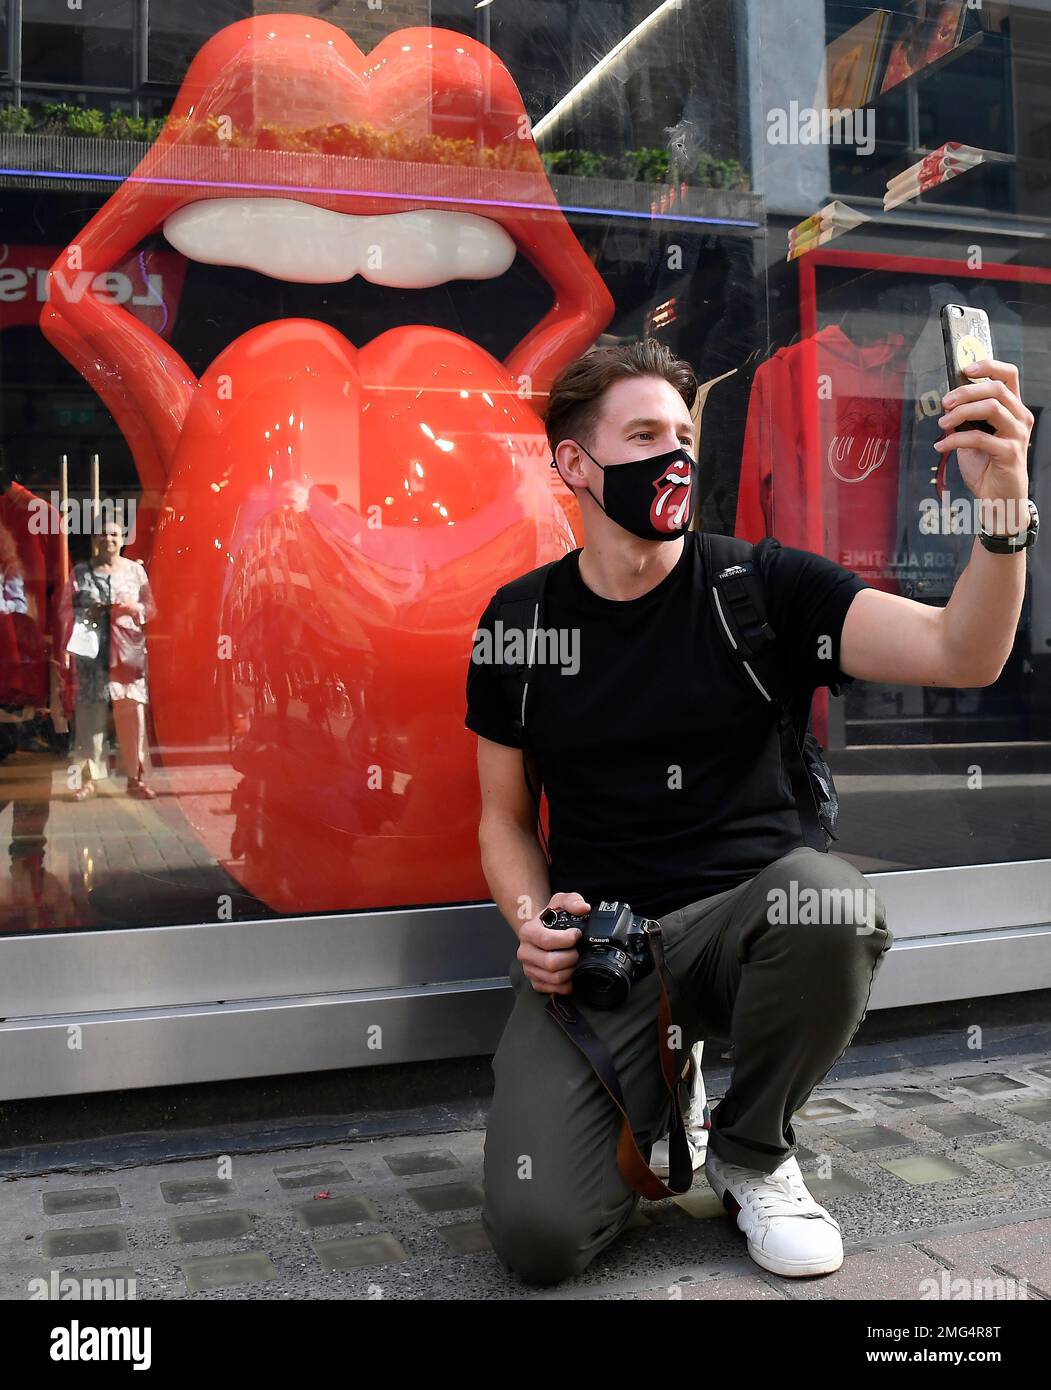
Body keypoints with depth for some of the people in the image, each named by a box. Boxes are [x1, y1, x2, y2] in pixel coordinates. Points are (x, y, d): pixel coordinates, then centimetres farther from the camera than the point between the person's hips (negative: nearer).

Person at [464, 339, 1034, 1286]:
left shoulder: (761, 588, -2)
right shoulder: (518, 623, 2)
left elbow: (961, 656, -14)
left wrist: (1003, 510, -31)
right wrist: (533, 923, -9)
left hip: (745, 919, 1)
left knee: (827, 894, -36)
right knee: (539, 1235, -20)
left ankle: (752, 1152, -4)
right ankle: (648, 1105, 18)